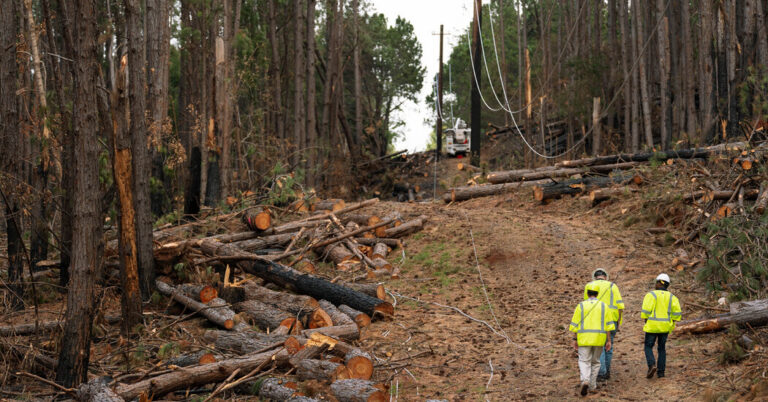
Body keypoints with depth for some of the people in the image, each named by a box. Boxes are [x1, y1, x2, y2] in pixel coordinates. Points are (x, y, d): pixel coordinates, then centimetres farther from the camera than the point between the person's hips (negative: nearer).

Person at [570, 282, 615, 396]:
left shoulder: (581, 306, -1)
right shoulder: (603, 306, 1)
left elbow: (575, 325, -1)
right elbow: (608, 325, -1)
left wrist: (575, 339, 7)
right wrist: (608, 340, 3)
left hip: (584, 338, -1)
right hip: (599, 338, 2)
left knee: (584, 361, 3)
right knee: (595, 361, 18)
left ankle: (585, 381, -21)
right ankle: (592, 385, 20)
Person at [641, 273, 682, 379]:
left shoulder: (651, 295, -7)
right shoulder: (671, 297, 4)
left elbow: (646, 310, -15)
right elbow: (677, 313, -5)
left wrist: (646, 321, 1)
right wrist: (671, 323, 7)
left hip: (652, 326, -3)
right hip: (665, 327, 4)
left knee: (648, 347, 9)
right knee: (662, 348, 17)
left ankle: (652, 365, -15)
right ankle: (661, 372, 12)